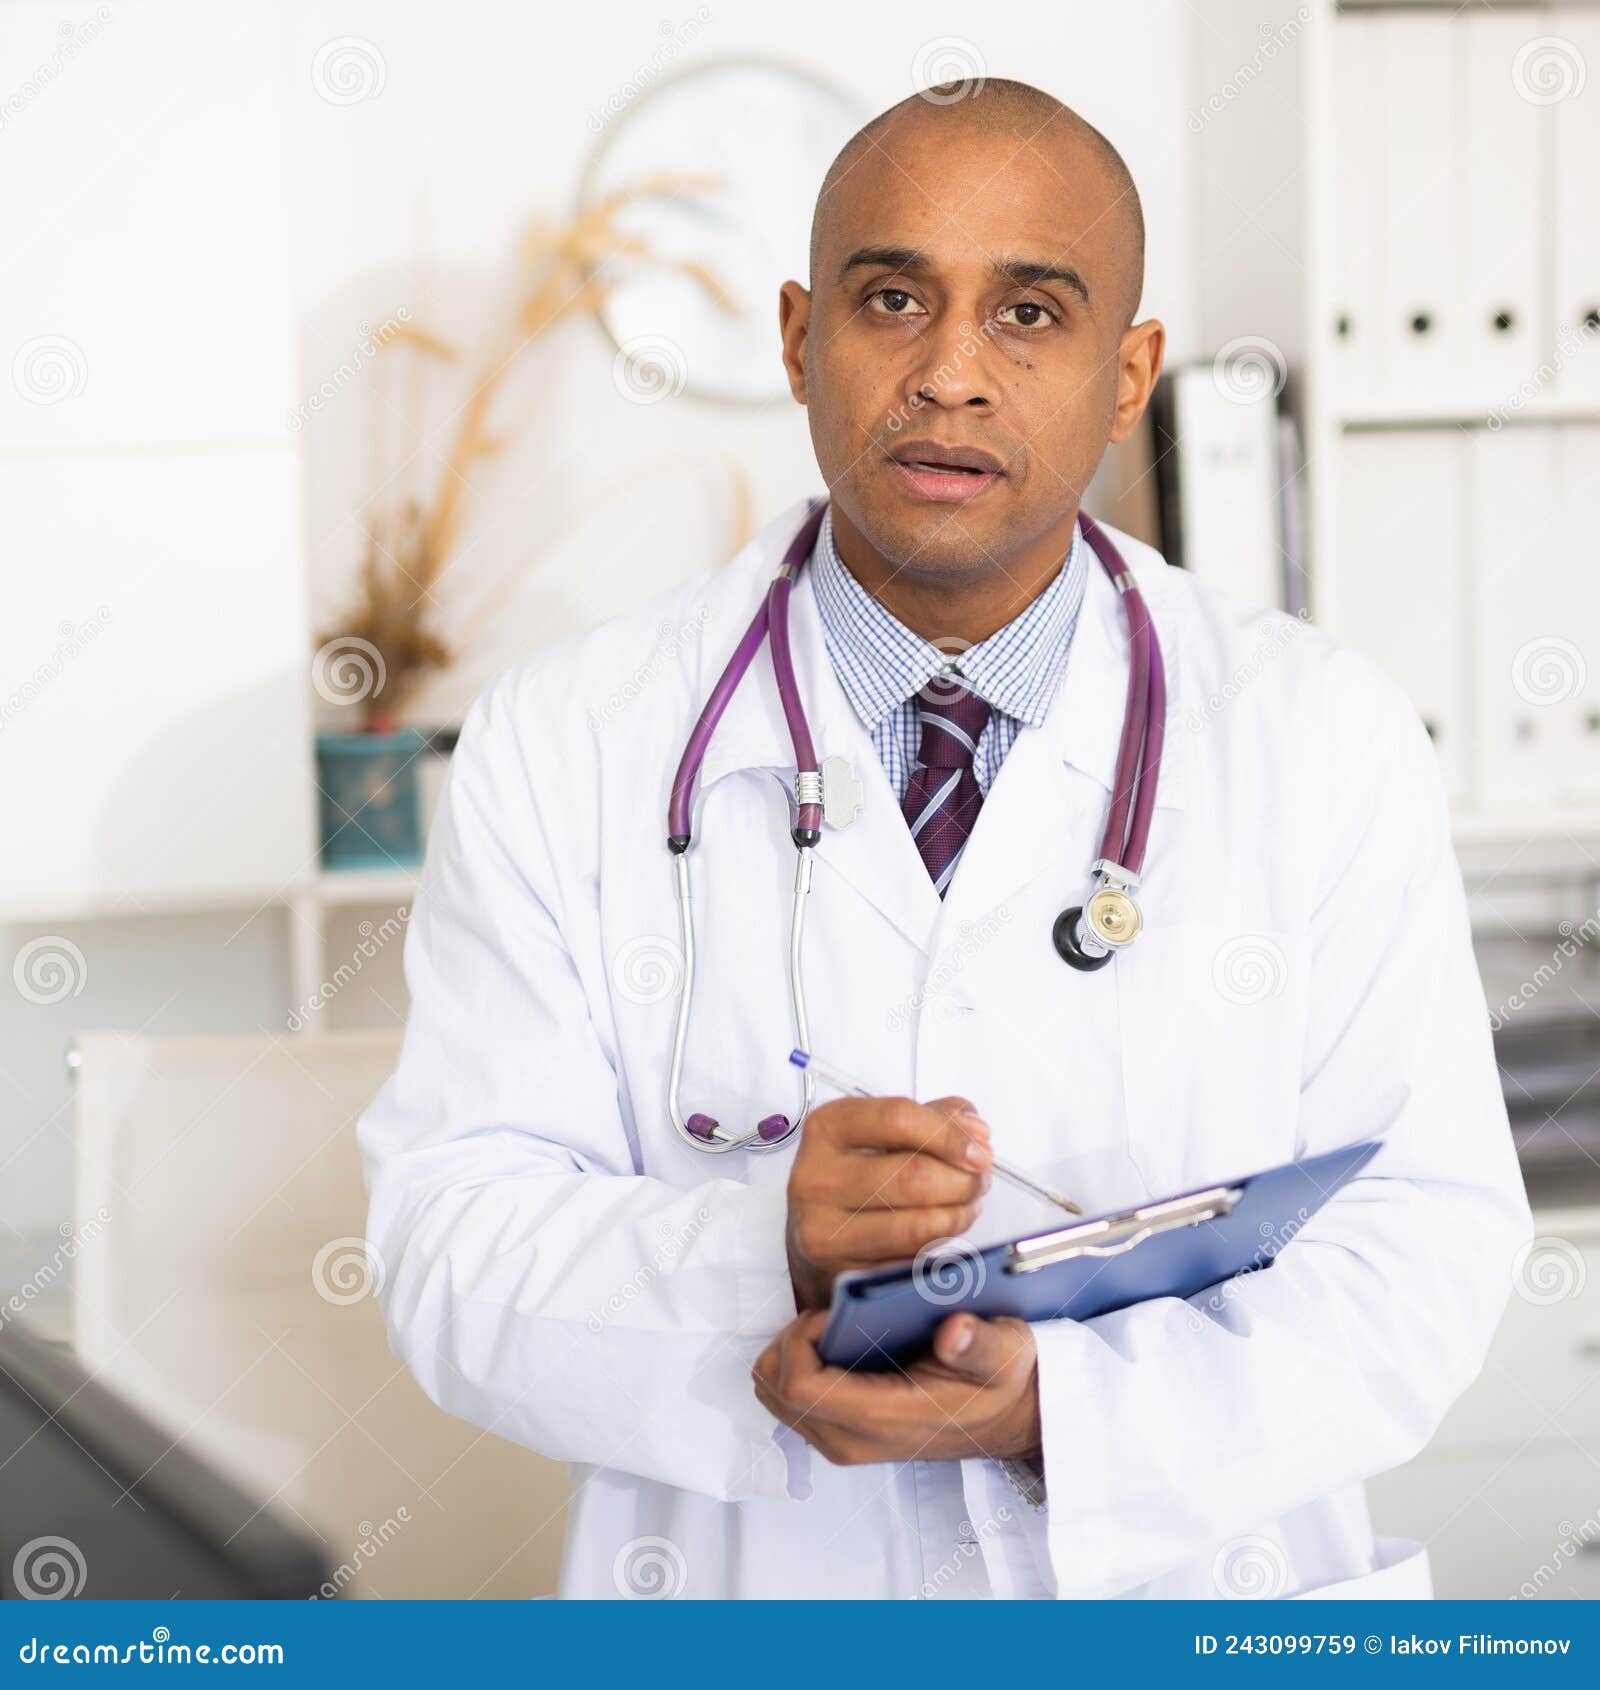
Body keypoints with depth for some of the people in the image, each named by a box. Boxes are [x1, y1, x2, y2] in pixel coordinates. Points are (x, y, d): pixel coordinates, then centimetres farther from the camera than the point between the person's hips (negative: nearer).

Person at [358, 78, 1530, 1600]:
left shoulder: (1327, 740, 1)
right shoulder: (556, 746, 0)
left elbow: (1425, 1241, -4)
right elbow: (452, 1248, -5)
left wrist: (1061, 1404, -19)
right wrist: (764, 1254, -23)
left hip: (1197, 1596, 0)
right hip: (746, 1601, 1)